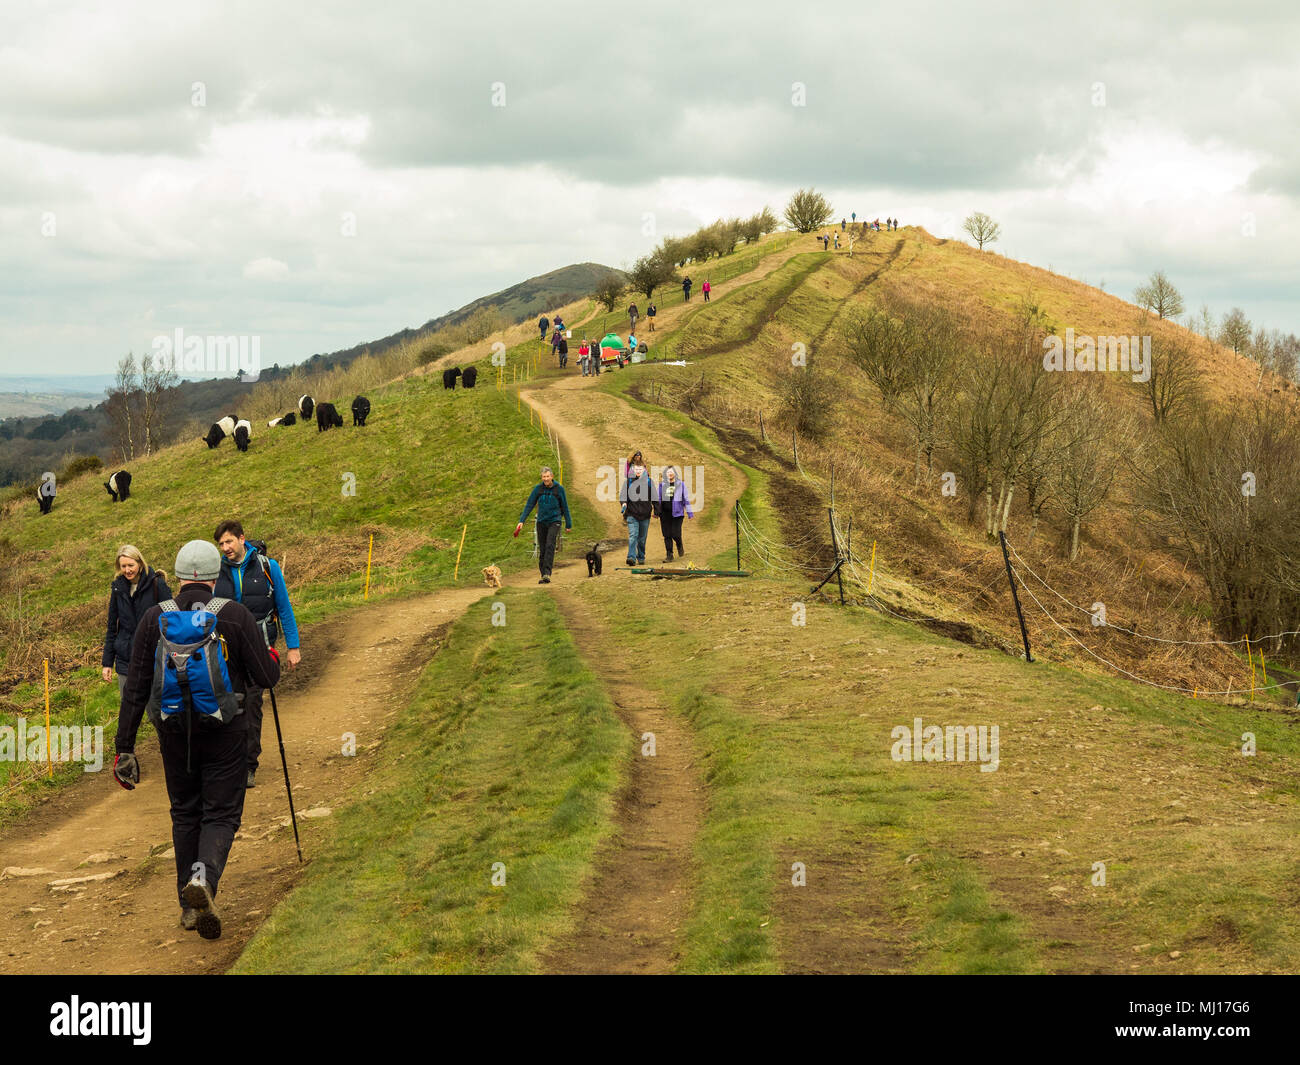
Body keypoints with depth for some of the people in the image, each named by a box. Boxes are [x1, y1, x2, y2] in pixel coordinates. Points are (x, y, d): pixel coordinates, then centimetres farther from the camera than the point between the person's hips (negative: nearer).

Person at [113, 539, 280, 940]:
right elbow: (266, 677, -8)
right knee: (222, 814, 6)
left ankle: (191, 906, 20)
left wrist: (124, 747, 2)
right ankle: (204, 877, -23)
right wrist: (271, 658, 17)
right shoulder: (235, 615, -9)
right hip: (224, 730, -3)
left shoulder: (154, 618, -2)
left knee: (184, 814, 17)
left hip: (173, 731, 3)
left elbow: (135, 688, -2)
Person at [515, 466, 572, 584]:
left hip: (554, 522, -3)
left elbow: (565, 507, 5)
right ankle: (544, 576, 11)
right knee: (542, 550, 4)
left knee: (550, 546, -21)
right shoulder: (538, 488, 2)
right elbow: (529, 505, 4)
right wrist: (521, 521, -5)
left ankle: (547, 573, -27)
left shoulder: (559, 489, -3)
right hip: (541, 522, 3)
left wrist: (568, 524, 11)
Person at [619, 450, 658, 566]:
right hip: (632, 513, -2)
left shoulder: (649, 482, 7)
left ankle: (641, 558, 21)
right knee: (633, 535, -14)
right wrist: (624, 503, -16)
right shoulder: (628, 481, 4)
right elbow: (623, 494, 3)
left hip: (645, 513, 2)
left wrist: (656, 511, 9)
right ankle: (631, 557, -22)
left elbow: (654, 498, 11)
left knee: (642, 537, 10)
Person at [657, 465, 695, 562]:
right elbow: (658, 498, 15)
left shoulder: (681, 484, 4)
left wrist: (689, 512, 4)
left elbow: (685, 498, 7)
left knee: (675, 534, -9)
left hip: (677, 512, -2)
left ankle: (680, 547, 23)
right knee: (667, 535, 1)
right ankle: (669, 555, 9)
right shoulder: (662, 484, 9)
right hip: (665, 513, 2)